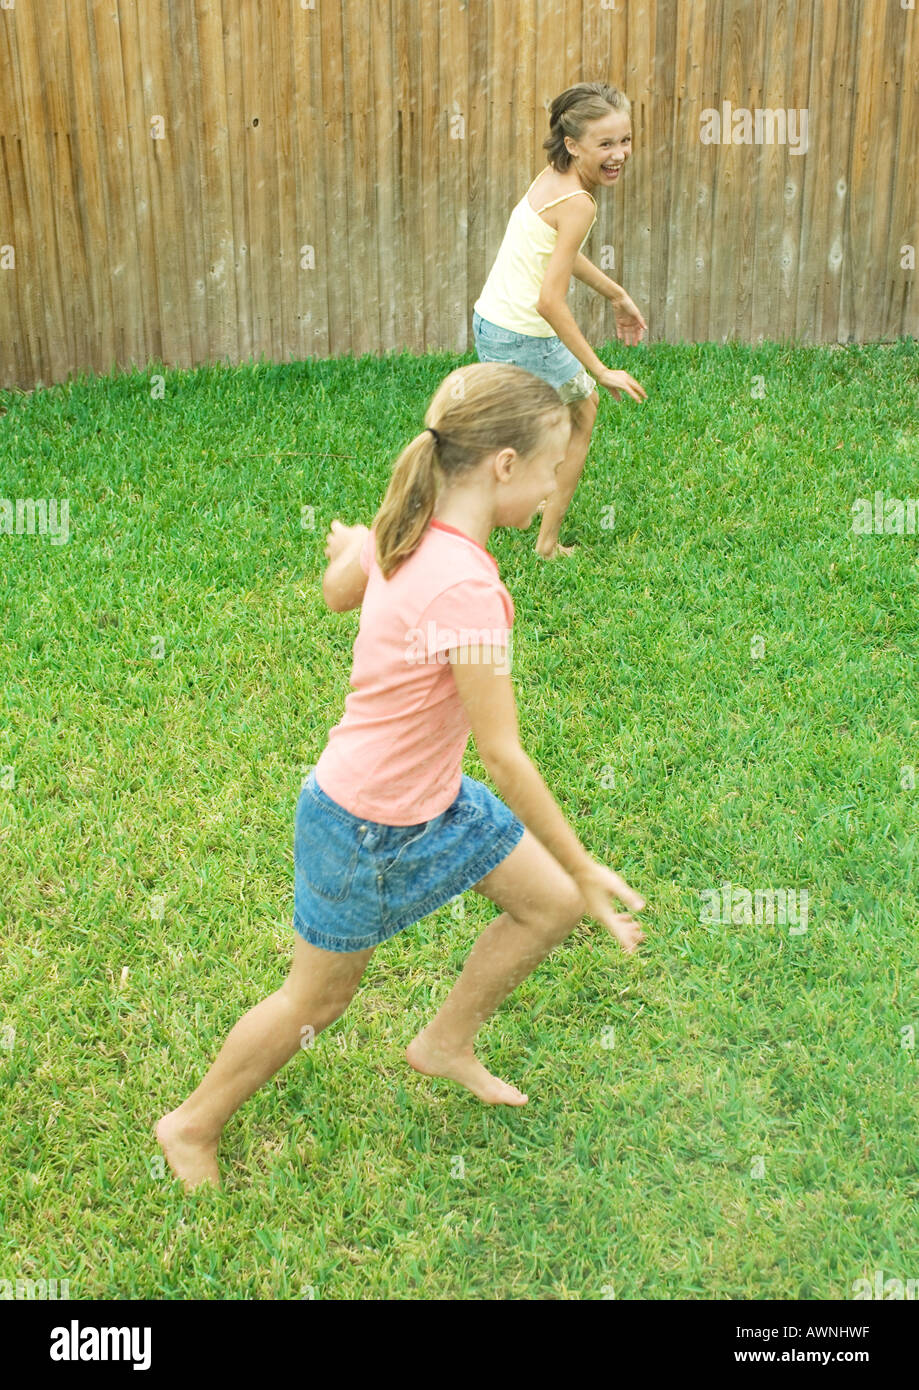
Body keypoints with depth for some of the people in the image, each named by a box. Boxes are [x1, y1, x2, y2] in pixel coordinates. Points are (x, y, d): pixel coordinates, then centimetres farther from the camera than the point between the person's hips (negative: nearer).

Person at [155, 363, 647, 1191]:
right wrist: (585, 867, -17)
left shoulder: (402, 528, -9)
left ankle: (447, 1044, 36)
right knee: (318, 1000, 13)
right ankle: (194, 1126, 38)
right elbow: (504, 758, -28)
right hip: (367, 829, -8)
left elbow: (338, 594, 14)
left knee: (552, 904, 14)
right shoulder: (465, 589, -35)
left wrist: (348, 546, 37)